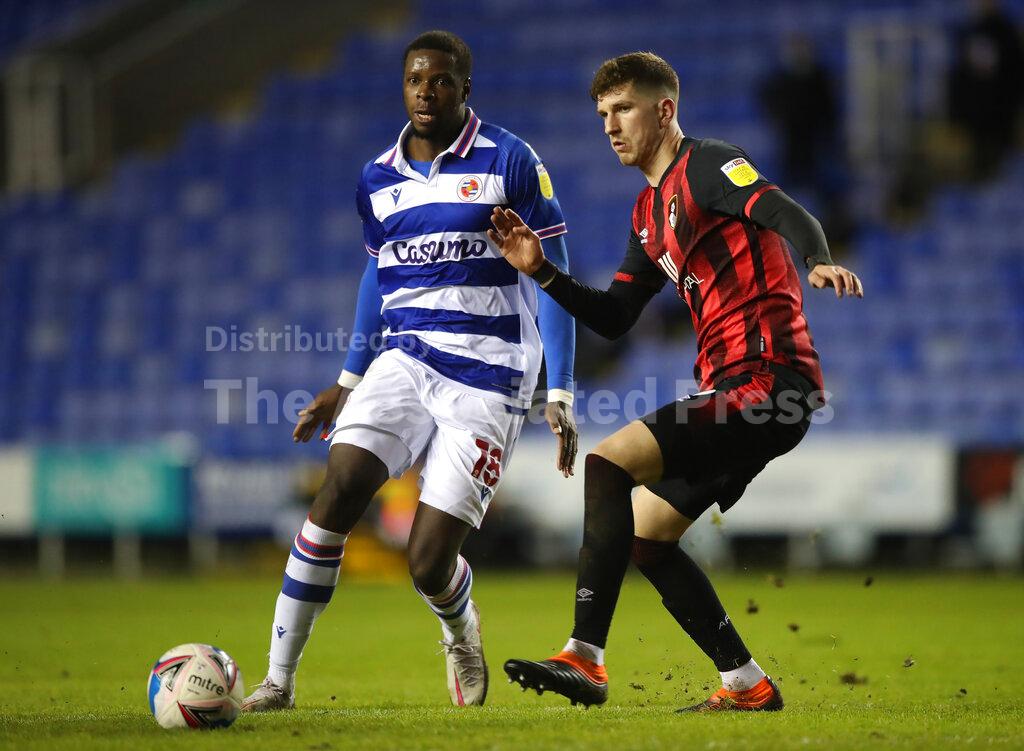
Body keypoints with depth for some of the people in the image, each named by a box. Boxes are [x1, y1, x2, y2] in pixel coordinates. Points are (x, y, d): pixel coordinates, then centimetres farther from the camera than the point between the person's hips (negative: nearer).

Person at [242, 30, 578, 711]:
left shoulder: (510, 162, -4)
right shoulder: (378, 180, 10)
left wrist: (560, 395, -8)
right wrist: (347, 383, 24)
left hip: (488, 375, -4)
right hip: (404, 359, 4)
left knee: (430, 564, -10)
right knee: (338, 493, -20)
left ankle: (460, 631, 29)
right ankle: (279, 680, -14)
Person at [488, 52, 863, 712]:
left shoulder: (707, 164, -5)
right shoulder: (651, 211, 22)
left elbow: (787, 214, -24)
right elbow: (613, 318, 23)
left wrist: (819, 260, -45)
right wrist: (541, 270, 11)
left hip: (767, 381, -10)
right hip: (734, 391, 10)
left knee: (610, 461, -20)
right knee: (645, 537, 12)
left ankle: (585, 660, -23)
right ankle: (748, 686, 16)